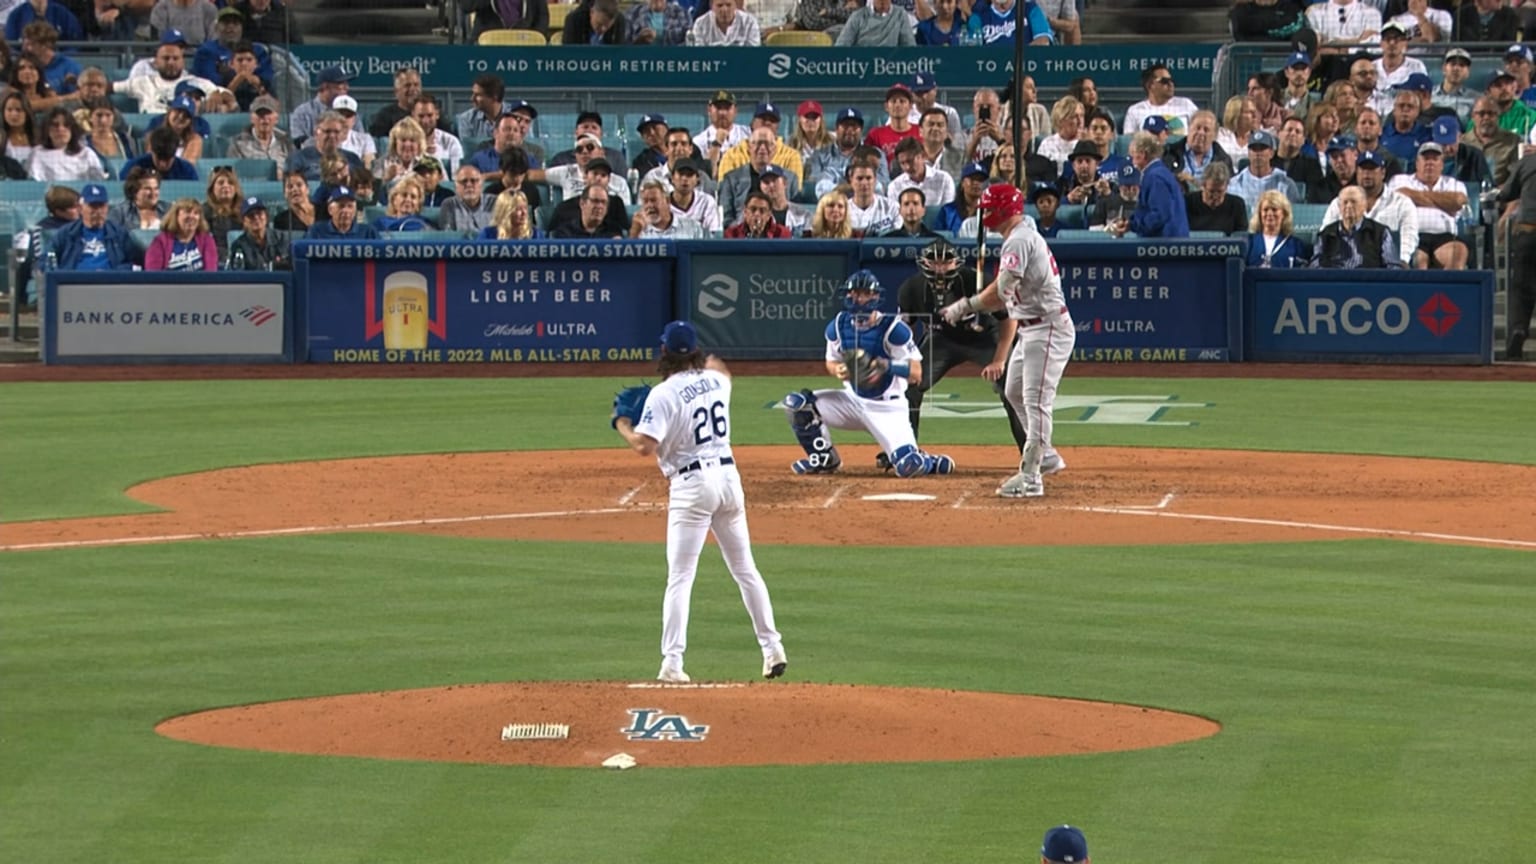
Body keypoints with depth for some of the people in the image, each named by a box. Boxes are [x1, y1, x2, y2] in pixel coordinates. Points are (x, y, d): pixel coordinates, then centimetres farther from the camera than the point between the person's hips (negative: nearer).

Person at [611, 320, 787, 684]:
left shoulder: (663, 394, -13)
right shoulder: (716, 380, 7)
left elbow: (645, 446, -20)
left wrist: (621, 424, -3)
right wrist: (707, 364, 52)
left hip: (692, 484, -6)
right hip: (728, 474, 6)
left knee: (680, 577, -6)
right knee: (745, 569, 17)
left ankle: (672, 663, -14)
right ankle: (773, 649, 19)